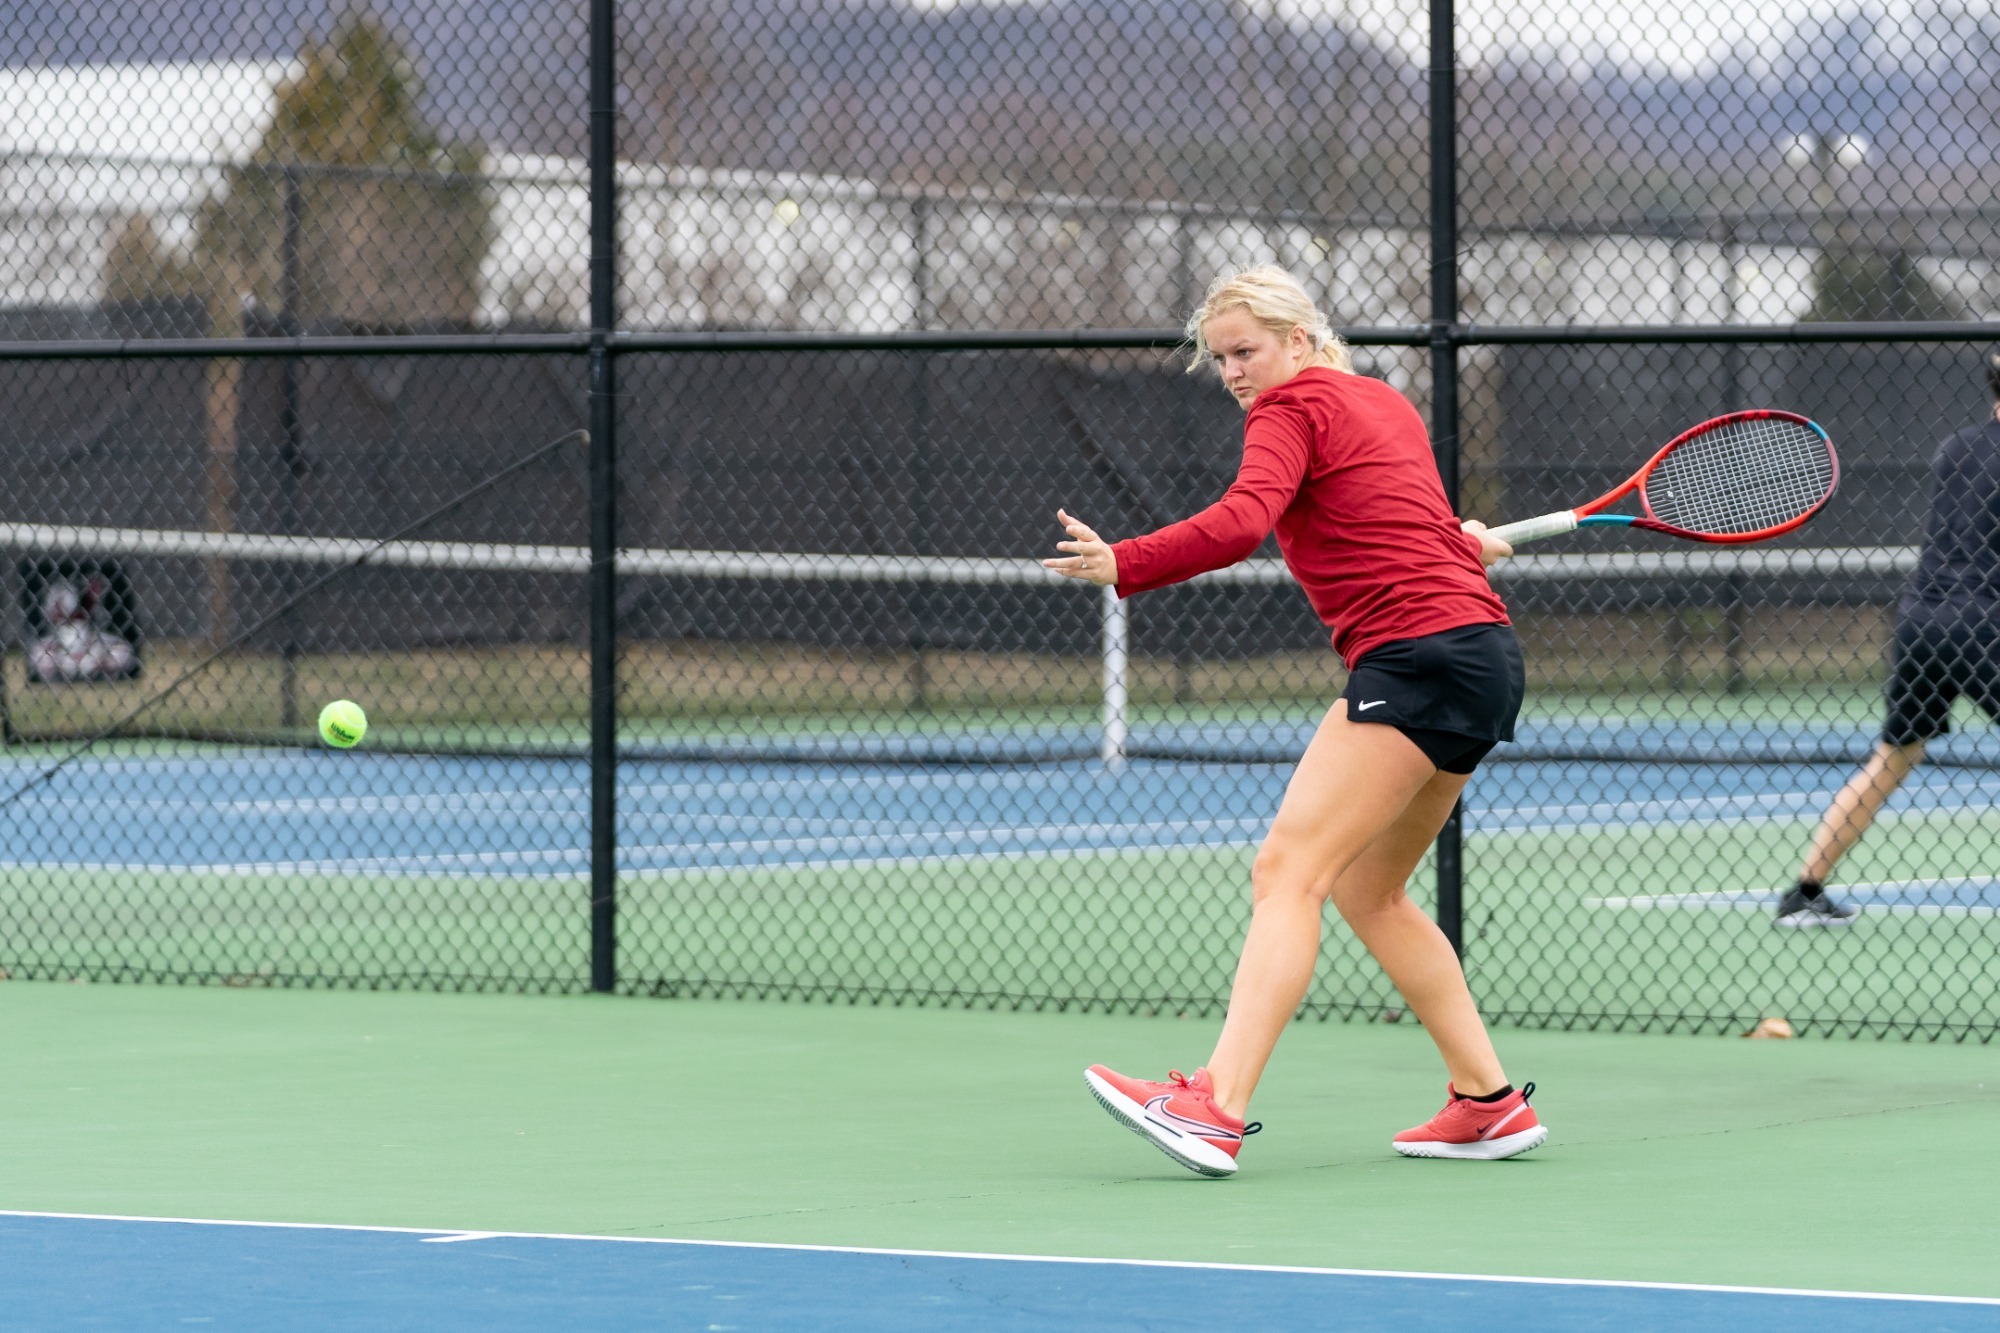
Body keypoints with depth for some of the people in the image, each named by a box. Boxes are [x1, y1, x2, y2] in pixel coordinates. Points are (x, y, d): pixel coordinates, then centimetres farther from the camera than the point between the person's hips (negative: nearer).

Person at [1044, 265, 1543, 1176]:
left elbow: (1241, 521, -23)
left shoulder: (1292, 407, -4)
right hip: (1482, 655, 10)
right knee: (1365, 890, 18)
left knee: (1289, 870, -18)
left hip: (1418, 654, -10)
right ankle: (1489, 1102, 18)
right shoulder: (1383, 402, 22)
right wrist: (1459, 540, 60)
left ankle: (1218, 1107, -32)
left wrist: (1124, 565, -31)